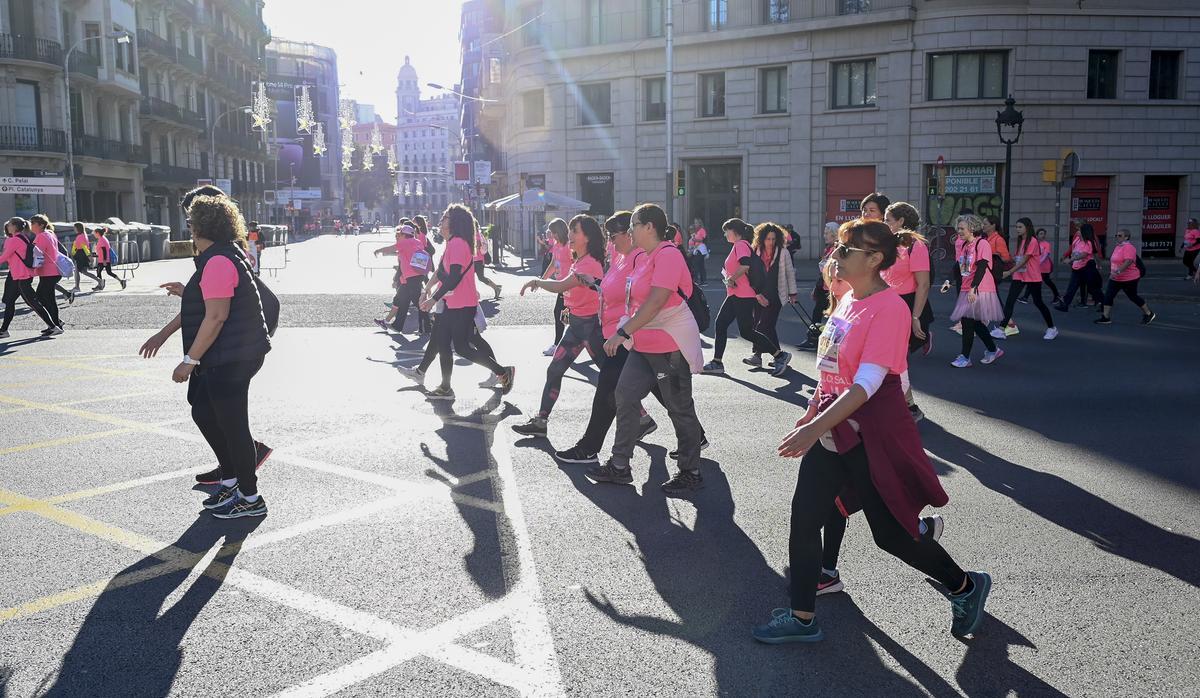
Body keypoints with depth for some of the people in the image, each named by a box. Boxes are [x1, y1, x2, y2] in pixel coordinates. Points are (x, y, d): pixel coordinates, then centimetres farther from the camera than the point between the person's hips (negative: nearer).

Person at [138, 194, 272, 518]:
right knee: (203, 413, 20)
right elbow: (204, 303, 24)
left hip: (231, 359, -11)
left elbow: (216, 316, -24)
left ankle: (251, 499, 11)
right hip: (222, 358, 11)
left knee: (232, 425, -1)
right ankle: (230, 480, 30)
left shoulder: (218, 262, -19)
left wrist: (189, 360, -19)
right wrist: (163, 334, 27)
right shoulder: (219, 257, 15)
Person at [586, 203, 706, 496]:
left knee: (679, 408, 2)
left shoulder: (668, 255, -18)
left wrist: (623, 332, -27)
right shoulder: (642, 257, 11)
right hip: (645, 345, 9)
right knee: (625, 397, 8)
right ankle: (620, 466, 18)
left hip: (671, 346, -9)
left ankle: (691, 473, 16)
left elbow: (656, 302, -27)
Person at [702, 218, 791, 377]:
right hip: (735, 295, 10)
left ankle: (780, 355, -1)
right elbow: (751, 273, 22)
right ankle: (717, 363, 10)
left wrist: (731, 279, -18)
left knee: (746, 331, -8)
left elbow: (745, 265, -30)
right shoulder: (738, 246, 20)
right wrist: (757, 294, 23)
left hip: (743, 296, -10)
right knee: (720, 324, 7)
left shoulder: (741, 244, -11)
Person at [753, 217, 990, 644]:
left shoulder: (889, 308, -19)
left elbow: (866, 384, -26)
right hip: (832, 430, 8)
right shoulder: (848, 300, 8)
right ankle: (802, 619, 18)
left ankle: (966, 587, 31)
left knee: (891, 533, 4)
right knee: (804, 518, 5)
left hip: (871, 436, -8)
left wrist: (815, 427, -31)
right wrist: (812, 414, 20)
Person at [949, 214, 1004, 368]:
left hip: (979, 291, -8)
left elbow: (981, 268, -19)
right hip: (966, 290, 8)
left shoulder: (982, 243, -12)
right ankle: (993, 350, 28)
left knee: (968, 322, -7)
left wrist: (973, 288, -24)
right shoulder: (965, 245, 12)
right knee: (975, 323, 13)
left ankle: (965, 357, 1)